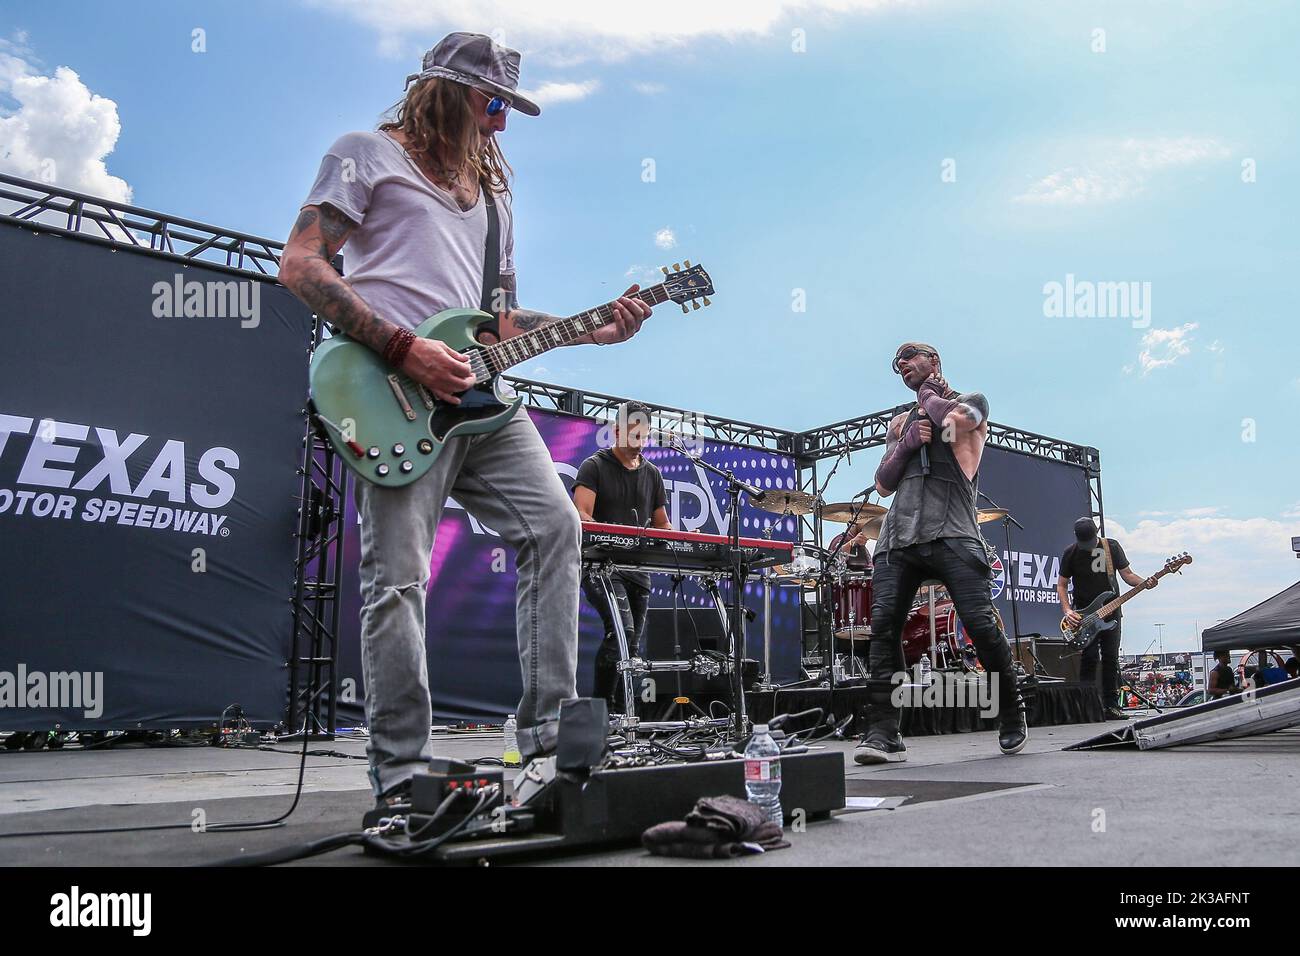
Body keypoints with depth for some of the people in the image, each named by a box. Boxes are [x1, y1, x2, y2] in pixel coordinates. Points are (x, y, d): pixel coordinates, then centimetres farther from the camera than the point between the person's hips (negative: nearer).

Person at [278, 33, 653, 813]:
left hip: (479, 396, 7)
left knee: (555, 526, -5)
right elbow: (300, 264, -4)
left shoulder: (491, 191, 28)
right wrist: (405, 348, -14)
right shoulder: (369, 155, 7)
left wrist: (592, 331, 10)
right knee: (398, 581, -7)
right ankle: (402, 778, 0)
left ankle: (549, 730, 1)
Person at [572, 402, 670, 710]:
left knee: (632, 645, 6)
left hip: (637, 569, 6)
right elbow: (581, 516, -14)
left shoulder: (652, 474, 17)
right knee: (622, 630, -23)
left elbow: (662, 525, 20)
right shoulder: (594, 466, -1)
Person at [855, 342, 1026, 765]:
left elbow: (954, 421, -9)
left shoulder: (971, 401, 17)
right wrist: (907, 443, 4)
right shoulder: (900, 423, 29)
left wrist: (930, 392, 12)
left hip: (952, 535, -4)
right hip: (899, 537, 4)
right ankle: (884, 735, -14)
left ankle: (1012, 719, 11)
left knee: (981, 624, -12)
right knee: (883, 625, -13)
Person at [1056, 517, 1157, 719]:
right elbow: (1061, 585, 2)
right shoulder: (1071, 553, -2)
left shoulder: (1112, 547, 2)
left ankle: (1110, 705, 8)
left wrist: (1144, 583, -14)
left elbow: (1127, 573, 6)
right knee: (1089, 657, -9)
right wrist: (1067, 611, -11)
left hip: (1110, 612, 2)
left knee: (1111, 658, 2)